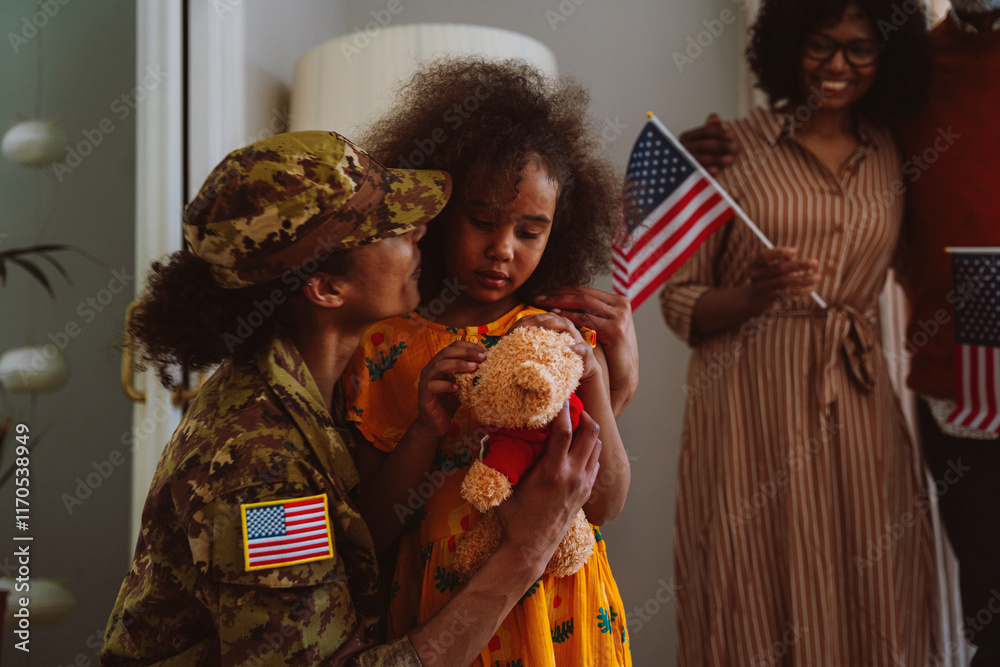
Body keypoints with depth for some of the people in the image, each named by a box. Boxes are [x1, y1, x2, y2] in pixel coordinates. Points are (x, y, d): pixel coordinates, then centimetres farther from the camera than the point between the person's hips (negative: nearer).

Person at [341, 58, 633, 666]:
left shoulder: (571, 333, -2)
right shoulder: (387, 348, -7)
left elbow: (607, 506, -8)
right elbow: (375, 533, -7)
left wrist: (591, 377, -20)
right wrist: (426, 429, -22)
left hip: (562, 614, 2)